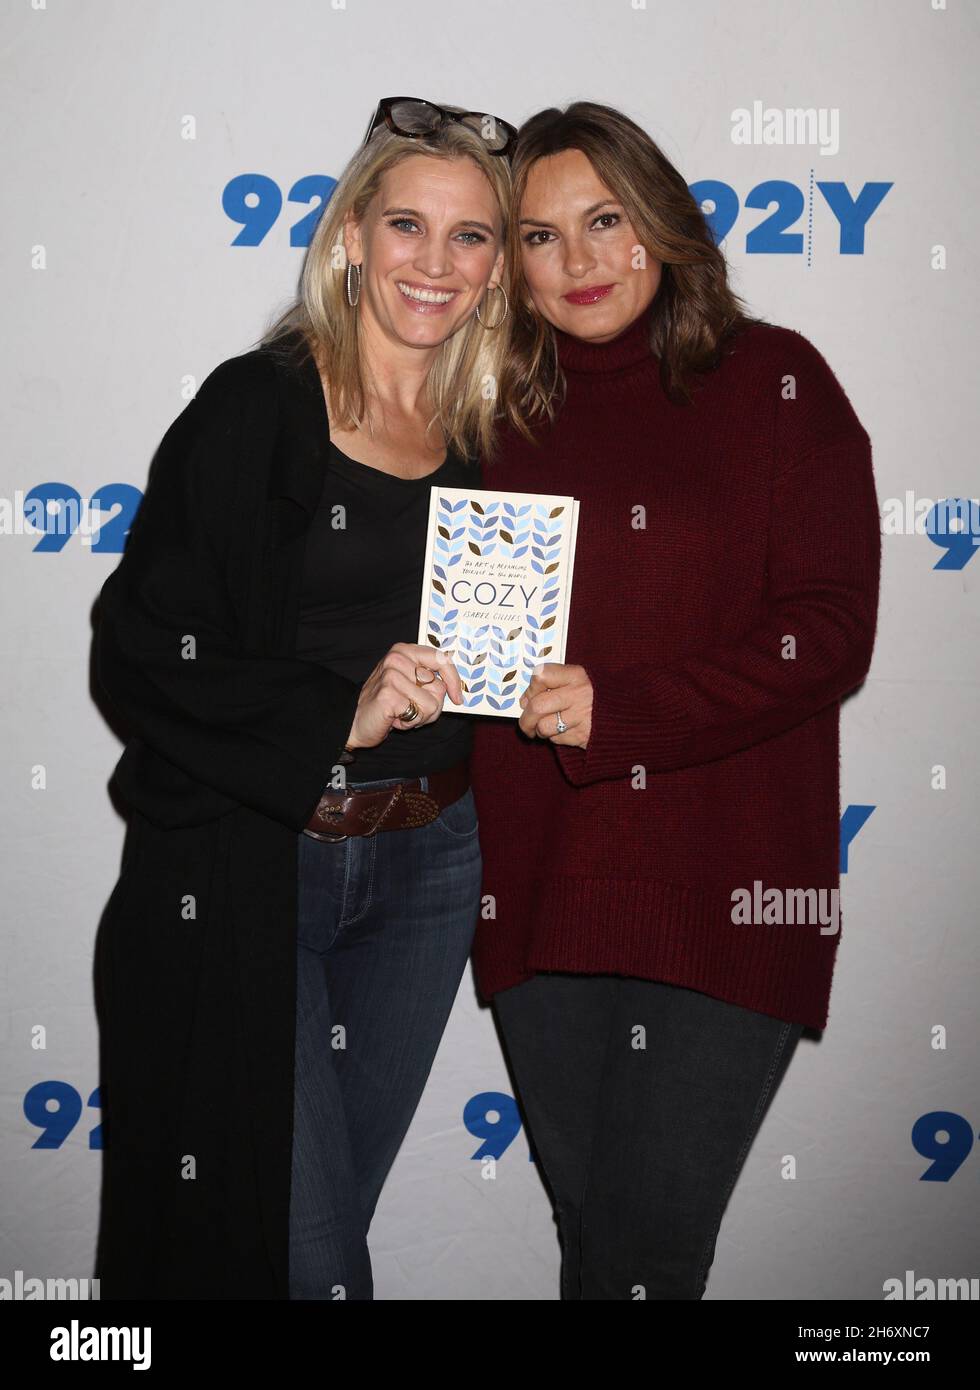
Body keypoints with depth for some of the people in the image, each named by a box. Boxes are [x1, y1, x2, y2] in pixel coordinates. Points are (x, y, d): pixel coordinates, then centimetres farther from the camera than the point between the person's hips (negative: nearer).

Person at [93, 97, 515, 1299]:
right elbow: (138, 648, -14)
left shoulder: (481, 436, 6)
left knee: (334, 1217, 19)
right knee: (292, 1247, 4)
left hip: (425, 864, 5)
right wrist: (339, 713, -24)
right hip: (251, 869, -5)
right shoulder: (257, 408, -11)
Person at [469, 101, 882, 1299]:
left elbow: (829, 630, -8)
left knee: (647, 1243, -1)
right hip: (541, 888, 4)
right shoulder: (508, 412, 11)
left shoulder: (773, 382, 0)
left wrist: (617, 712, -16)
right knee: (586, 1224, 15)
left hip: (725, 889, -3)